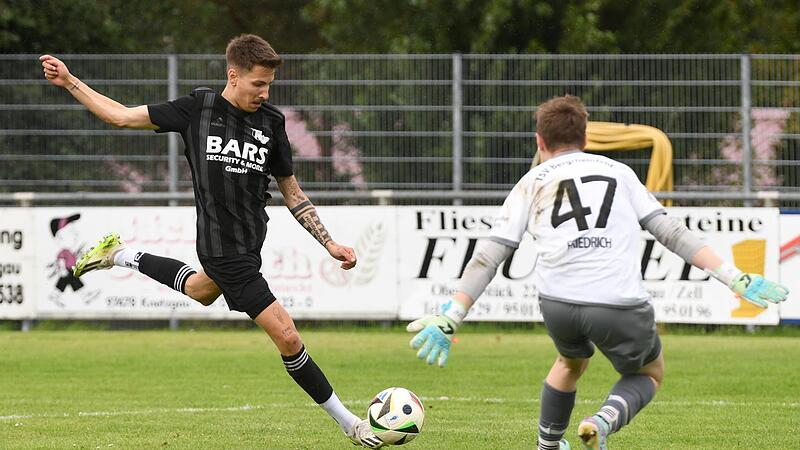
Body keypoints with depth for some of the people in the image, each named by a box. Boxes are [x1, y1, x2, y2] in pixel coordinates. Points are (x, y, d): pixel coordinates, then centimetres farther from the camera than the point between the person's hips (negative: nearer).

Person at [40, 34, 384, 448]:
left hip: (250, 240, 6)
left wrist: (330, 244, 2)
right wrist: (69, 83, -2)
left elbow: (291, 193, 9)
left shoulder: (271, 123, 1)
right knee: (287, 337, -10)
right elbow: (122, 116, 1)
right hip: (224, 249, -6)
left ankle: (122, 256, 47)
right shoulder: (198, 108, -9)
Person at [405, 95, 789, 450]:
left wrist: (450, 318, 5)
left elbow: (489, 256, 8)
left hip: (557, 303, 2)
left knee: (571, 361, 35)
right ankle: (607, 419, -4)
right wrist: (735, 279, 14)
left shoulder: (532, 183, 17)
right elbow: (670, 232, 13)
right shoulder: (619, 173, 19)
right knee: (650, 373, 26)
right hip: (620, 304, -2)